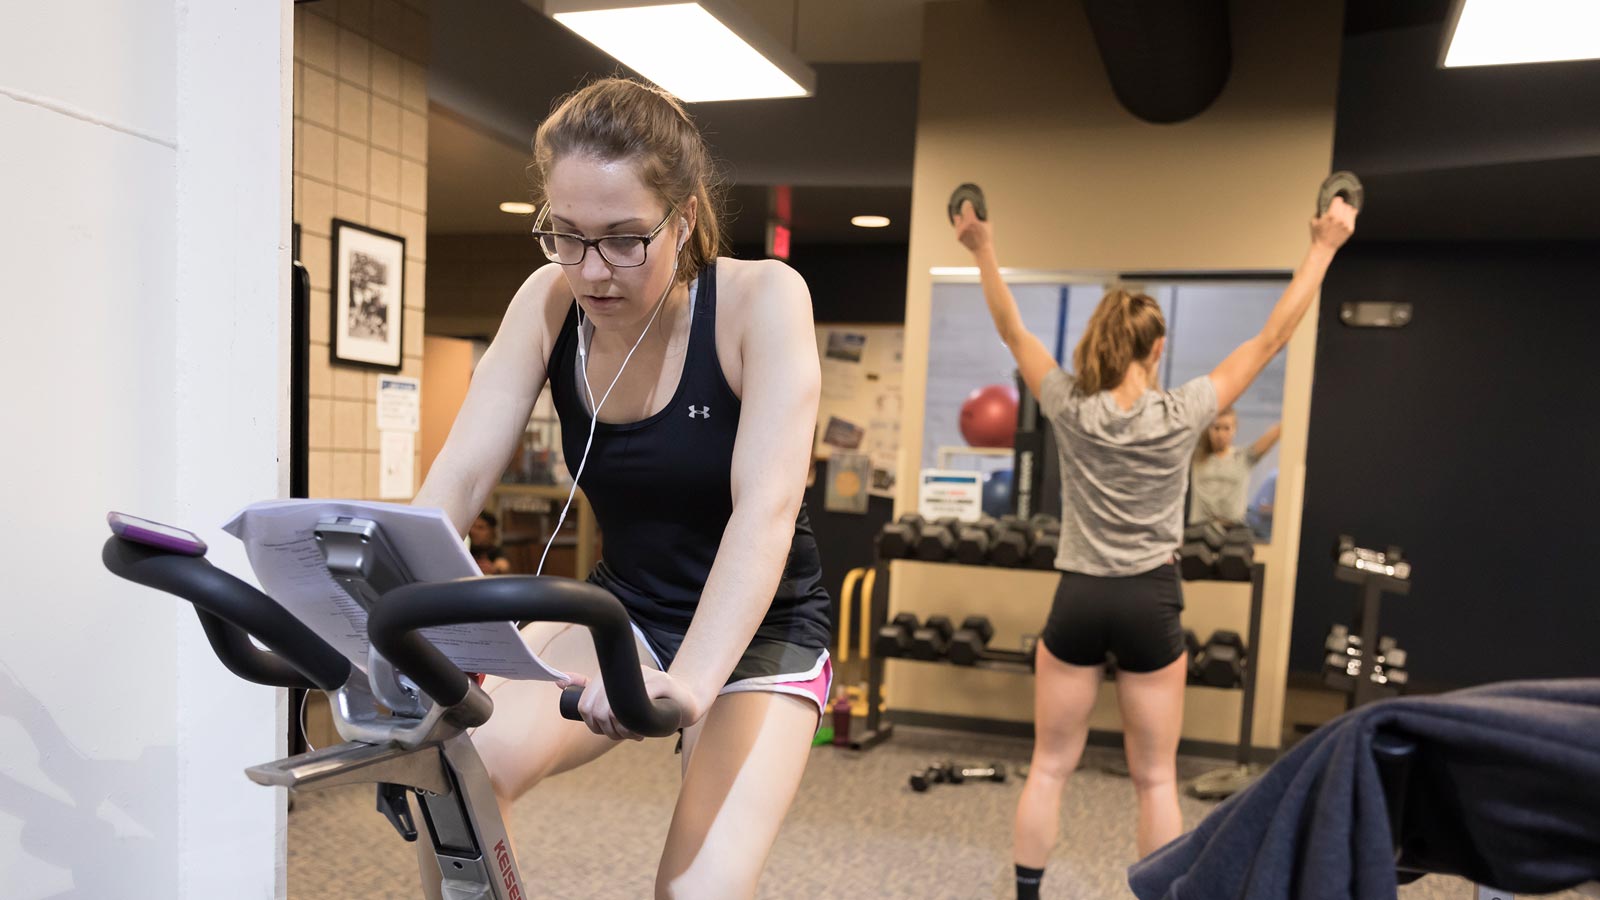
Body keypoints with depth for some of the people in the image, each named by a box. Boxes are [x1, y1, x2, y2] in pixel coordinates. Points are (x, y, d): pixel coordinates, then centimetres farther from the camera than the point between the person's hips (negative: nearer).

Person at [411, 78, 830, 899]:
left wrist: (687, 681, -45)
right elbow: (458, 474, -14)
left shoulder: (761, 299, -21)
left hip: (756, 632, -3)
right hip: (621, 611, 3)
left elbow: (766, 509, -32)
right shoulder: (549, 302, -9)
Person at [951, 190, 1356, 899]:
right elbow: (1271, 338, -3)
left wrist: (983, 251, 10)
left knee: (1049, 767, 12)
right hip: (1150, 603, -1)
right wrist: (1324, 247, 3)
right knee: (1156, 779, 11)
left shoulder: (1069, 409, -6)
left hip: (1078, 600, 2)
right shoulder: (1181, 414, -10)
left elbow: (1012, 331, 4)